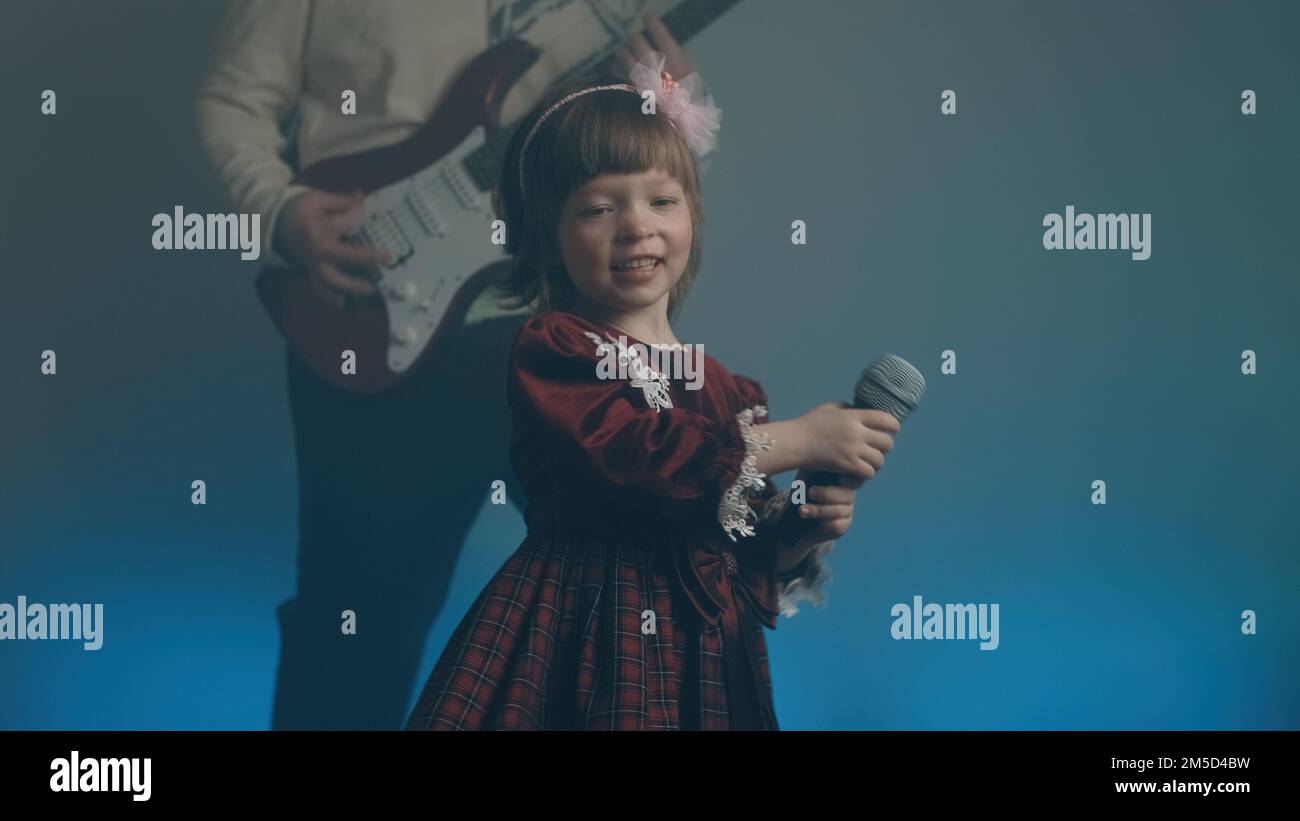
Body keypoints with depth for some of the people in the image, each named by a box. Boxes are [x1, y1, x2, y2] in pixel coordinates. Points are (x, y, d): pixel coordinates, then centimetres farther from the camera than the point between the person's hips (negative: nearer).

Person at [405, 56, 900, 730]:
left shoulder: (729, 390, 10)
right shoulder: (550, 349, -5)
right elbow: (626, 454, -22)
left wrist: (801, 536, -6)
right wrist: (794, 441, -18)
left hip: (704, 654, 5)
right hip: (579, 644, -5)